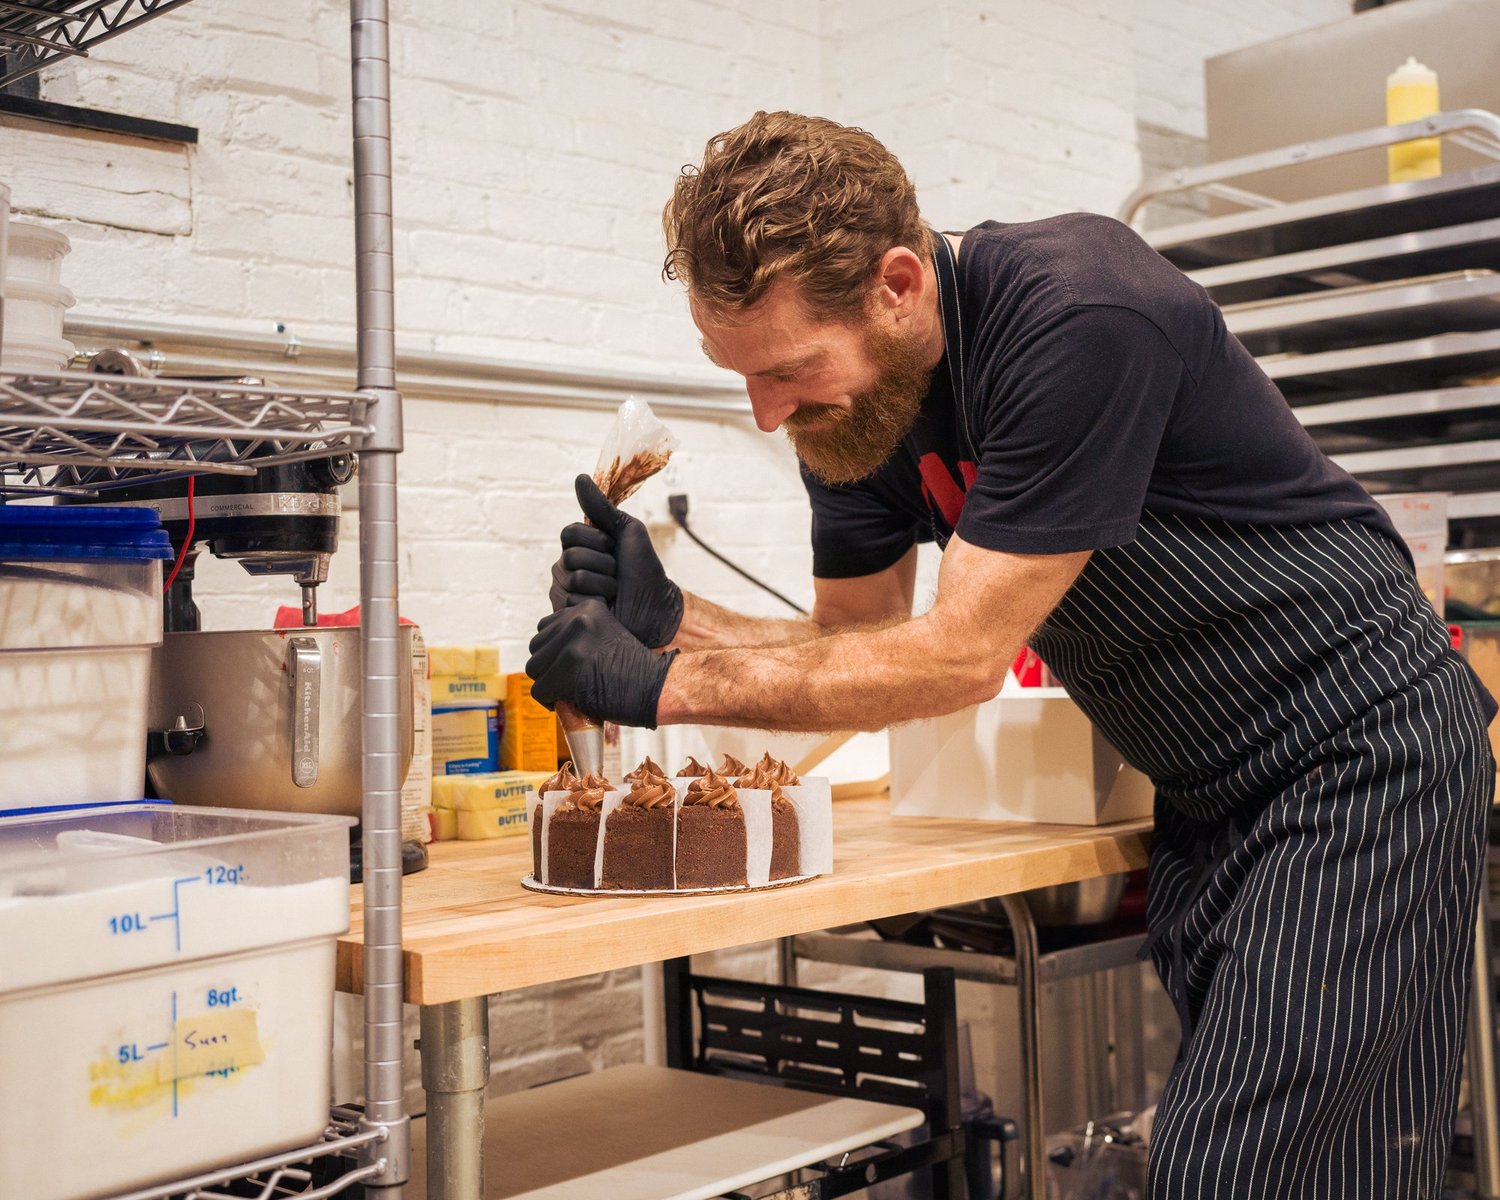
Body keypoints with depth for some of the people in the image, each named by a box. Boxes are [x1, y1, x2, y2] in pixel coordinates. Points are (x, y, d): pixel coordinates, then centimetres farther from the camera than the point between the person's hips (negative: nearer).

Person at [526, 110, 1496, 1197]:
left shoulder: (1084, 316, -28)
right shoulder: (857, 391, -2)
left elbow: (961, 657, -26)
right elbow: (858, 644, 5)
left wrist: (667, 685, -22)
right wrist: (673, 621, -13)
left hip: (1363, 751, -7)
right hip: (1208, 794, 8)